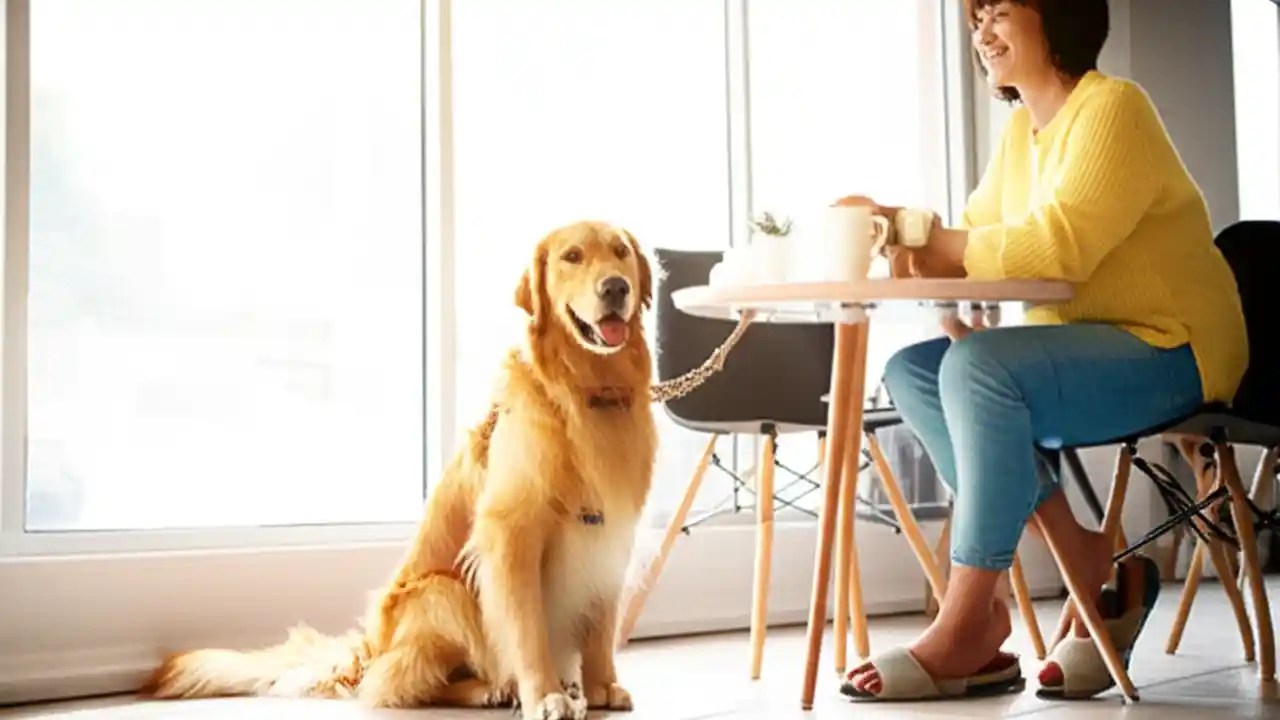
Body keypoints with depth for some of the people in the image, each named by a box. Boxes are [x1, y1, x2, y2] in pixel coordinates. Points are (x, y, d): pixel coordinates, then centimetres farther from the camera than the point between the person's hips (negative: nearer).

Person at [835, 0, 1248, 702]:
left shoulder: (1111, 107, -12)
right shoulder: (1021, 128, 15)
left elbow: (1057, 245, -25)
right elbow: (977, 236, 12)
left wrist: (934, 246, -21)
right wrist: (899, 227, -7)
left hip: (1168, 350, -9)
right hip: (1079, 351, 9)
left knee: (978, 367, -31)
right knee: (910, 372, -7)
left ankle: (967, 629, -25)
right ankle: (1087, 564, -11)